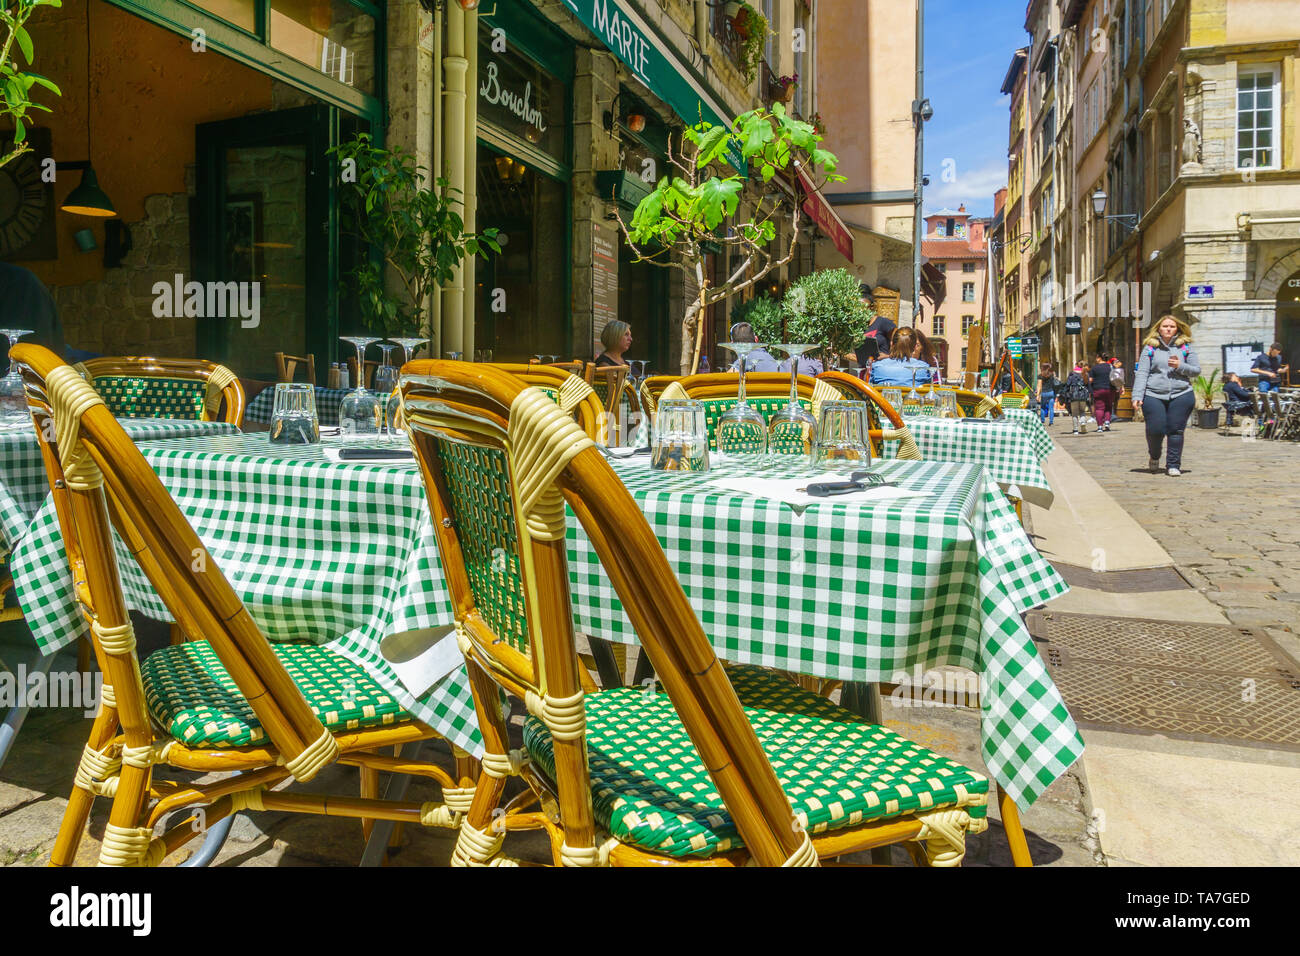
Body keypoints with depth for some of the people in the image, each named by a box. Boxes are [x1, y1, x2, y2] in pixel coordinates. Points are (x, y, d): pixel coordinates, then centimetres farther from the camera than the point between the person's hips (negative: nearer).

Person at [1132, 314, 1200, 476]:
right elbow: (1142, 373, 1)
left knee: (1176, 431, -1)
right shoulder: (1150, 347, 6)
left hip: (1181, 395, 1)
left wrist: (1180, 366, -9)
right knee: (1155, 430, -5)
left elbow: (1197, 370, 11)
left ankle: (1173, 465, 10)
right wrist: (1137, 396, -8)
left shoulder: (1185, 347, 10)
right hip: (1153, 396, -1)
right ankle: (1154, 457, 24)